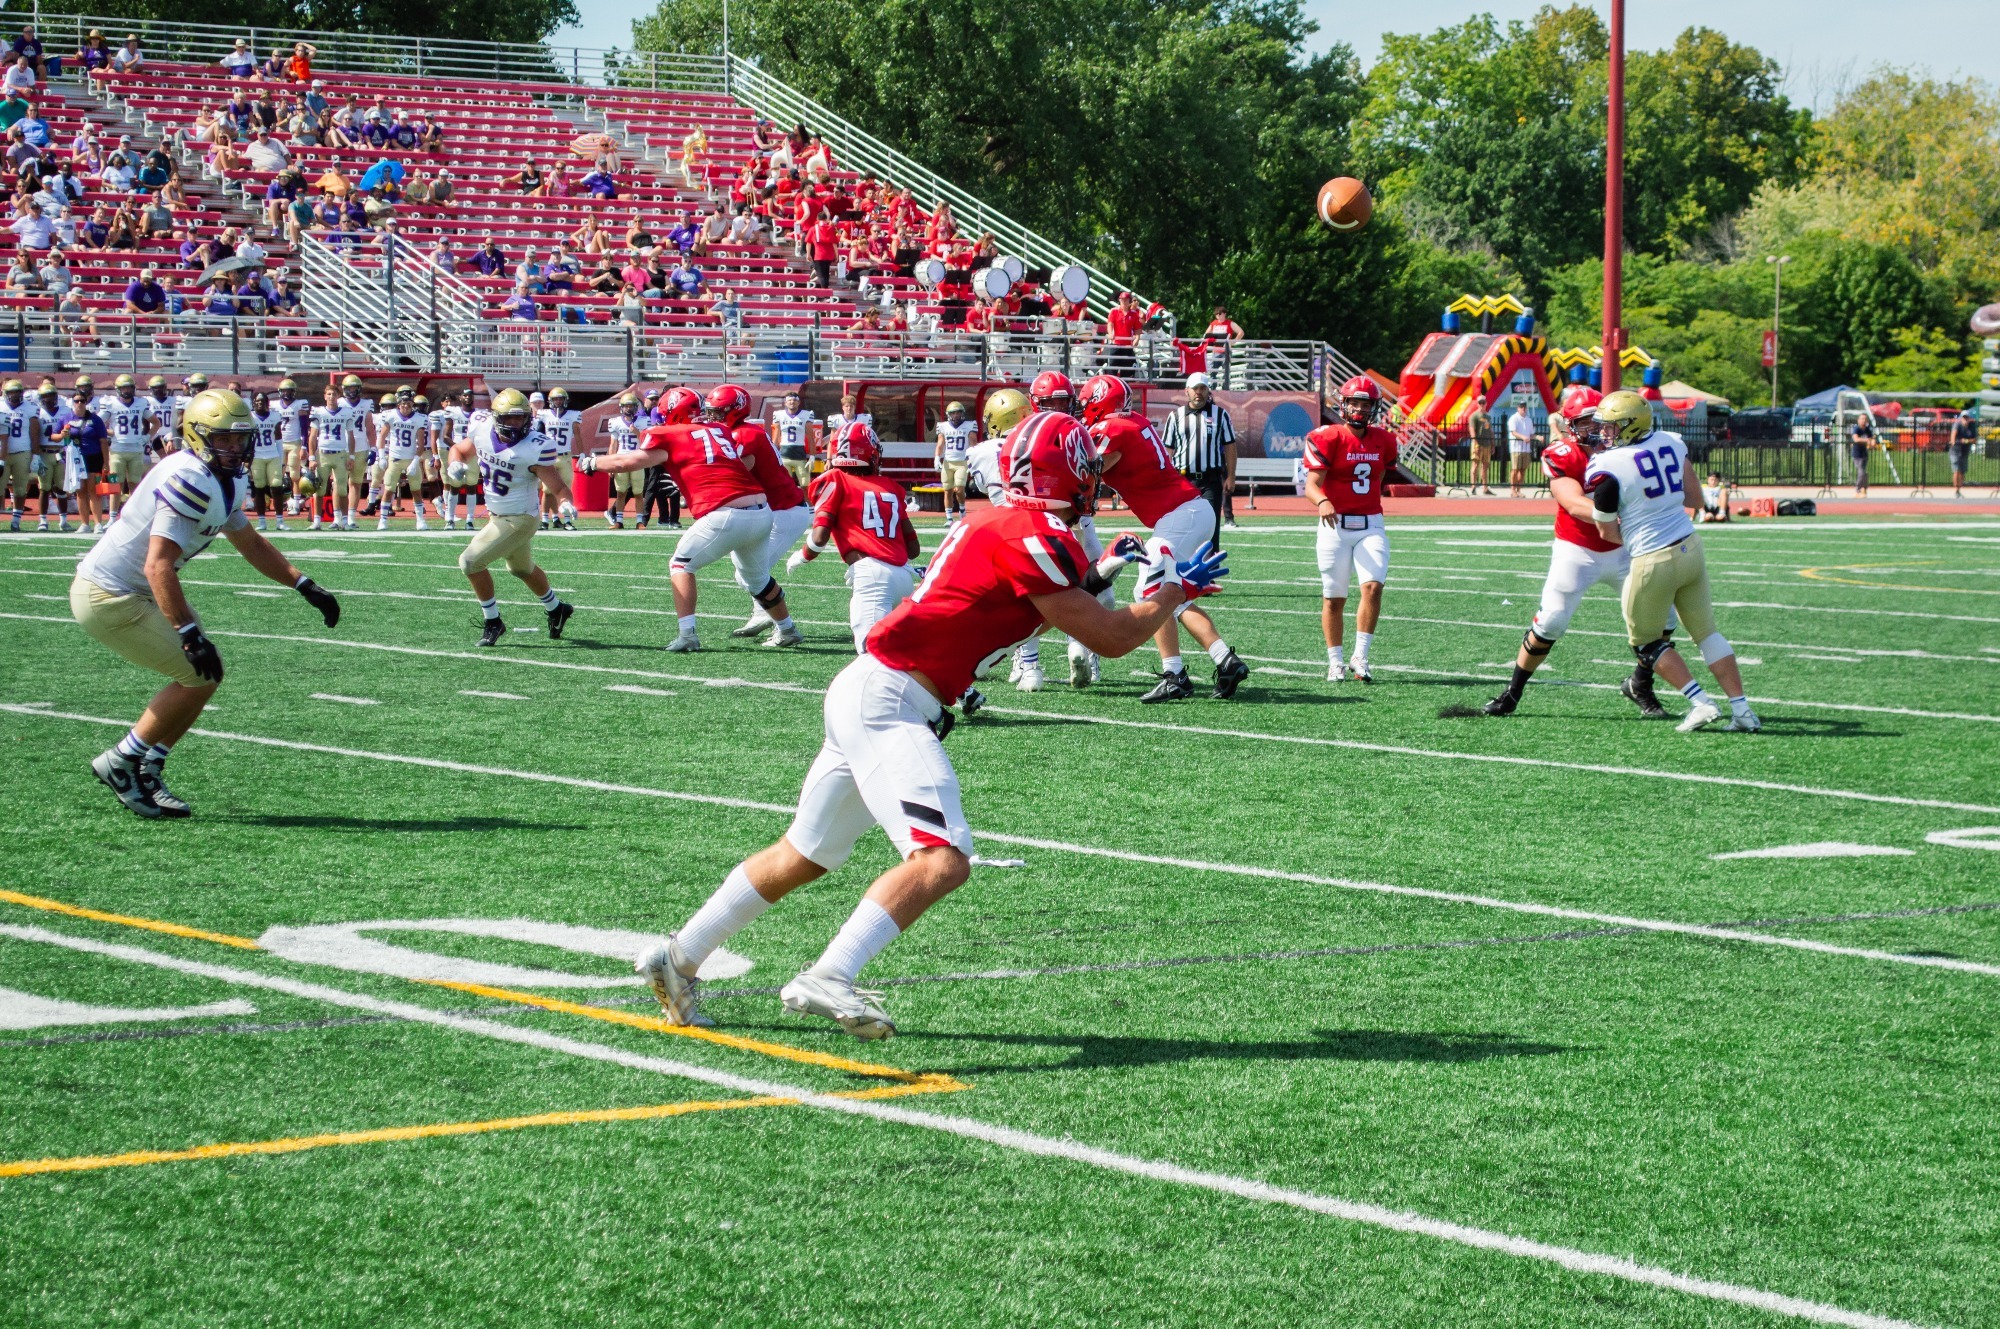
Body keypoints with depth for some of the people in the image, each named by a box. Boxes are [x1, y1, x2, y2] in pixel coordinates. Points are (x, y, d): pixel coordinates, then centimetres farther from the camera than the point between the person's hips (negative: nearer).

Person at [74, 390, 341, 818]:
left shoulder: (220, 483, 9)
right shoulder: (190, 481, -23)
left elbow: (250, 544, 24)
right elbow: (158, 566, -29)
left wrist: (306, 586, 20)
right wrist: (190, 634, -32)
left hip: (133, 593, 10)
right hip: (109, 598, -10)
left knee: (205, 671, 9)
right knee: (200, 675, -9)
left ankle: (146, 774, 16)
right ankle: (120, 763, 3)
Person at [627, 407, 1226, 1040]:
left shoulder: (994, 521, 13)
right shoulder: (1035, 537, -14)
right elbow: (1112, 638, -9)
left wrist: (1091, 578, 23)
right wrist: (1173, 591, 6)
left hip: (868, 695, 10)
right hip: (887, 701, -10)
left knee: (804, 856, 21)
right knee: (942, 860, -21)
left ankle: (679, 957, 31)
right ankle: (827, 979, -31)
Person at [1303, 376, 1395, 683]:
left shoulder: (1383, 442, 8)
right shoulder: (1328, 439, -9)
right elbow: (1311, 485, -18)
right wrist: (1322, 502, -37)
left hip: (1370, 526, 3)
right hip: (1336, 526, -3)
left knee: (1373, 586, -16)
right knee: (1334, 597, 4)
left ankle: (1361, 658, -9)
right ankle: (1335, 663, 17)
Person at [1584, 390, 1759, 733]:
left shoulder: (1607, 468, -15)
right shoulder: (1670, 444, 2)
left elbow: (1608, 532, -3)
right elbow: (1695, 499, 12)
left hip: (1654, 560, -6)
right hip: (1691, 549, 6)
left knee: (1646, 642, 13)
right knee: (1707, 632, 16)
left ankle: (1700, 702, 2)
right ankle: (1741, 708, 11)